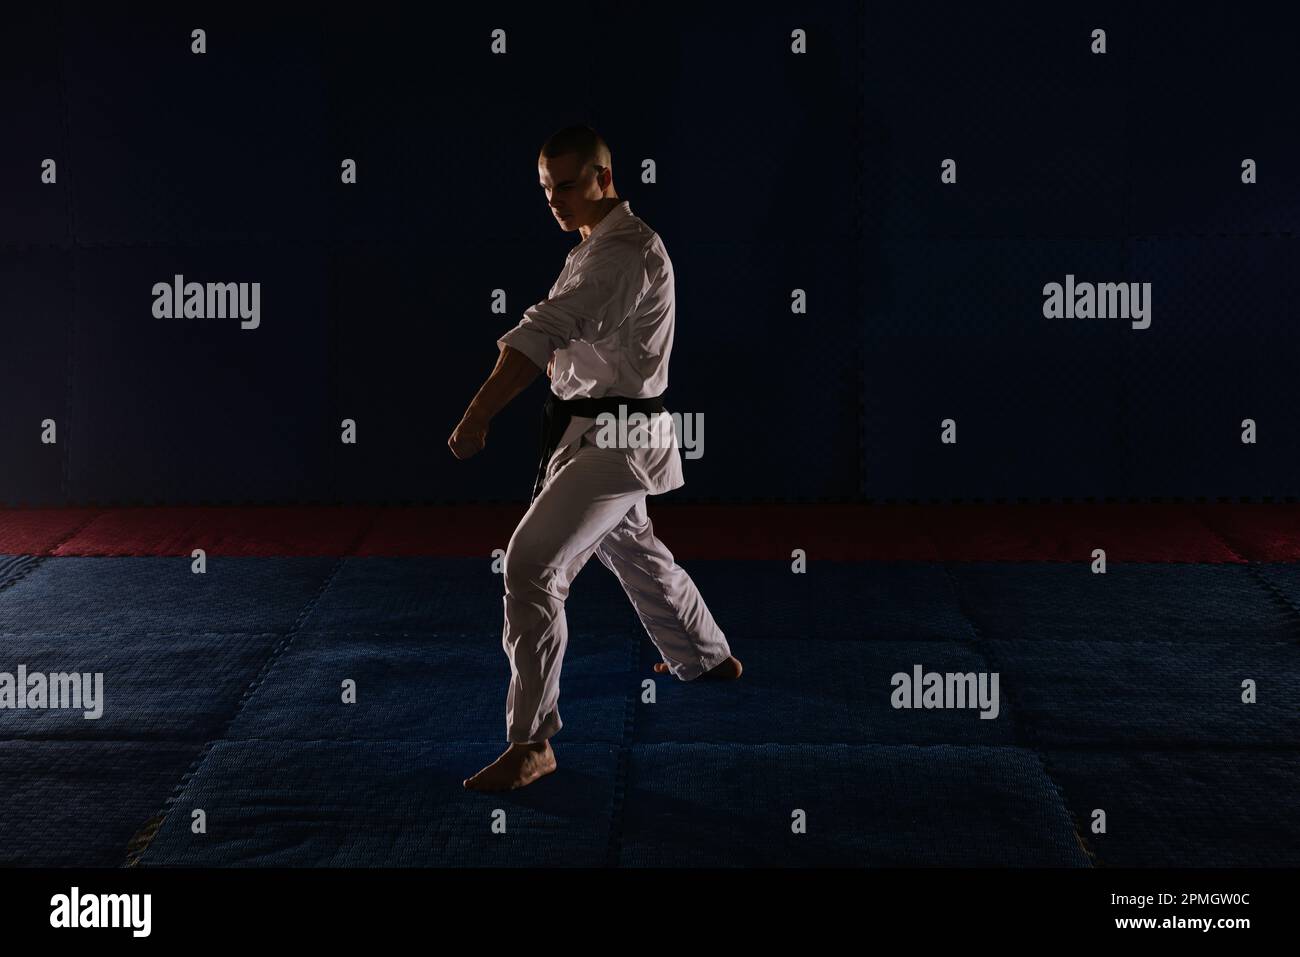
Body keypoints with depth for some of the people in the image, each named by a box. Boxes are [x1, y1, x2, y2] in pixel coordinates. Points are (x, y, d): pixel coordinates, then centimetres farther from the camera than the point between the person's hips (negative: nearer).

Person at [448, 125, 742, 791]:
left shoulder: (628, 250, -21)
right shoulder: (597, 245, 13)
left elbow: (547, 332, -29)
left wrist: (478, 415, -33)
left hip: (615, 438, -11)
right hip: (598, 431, 11)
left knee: (533, 564, -18)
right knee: (631, 548, 28)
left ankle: (531, 742, -15)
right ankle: (708, 658, 50)